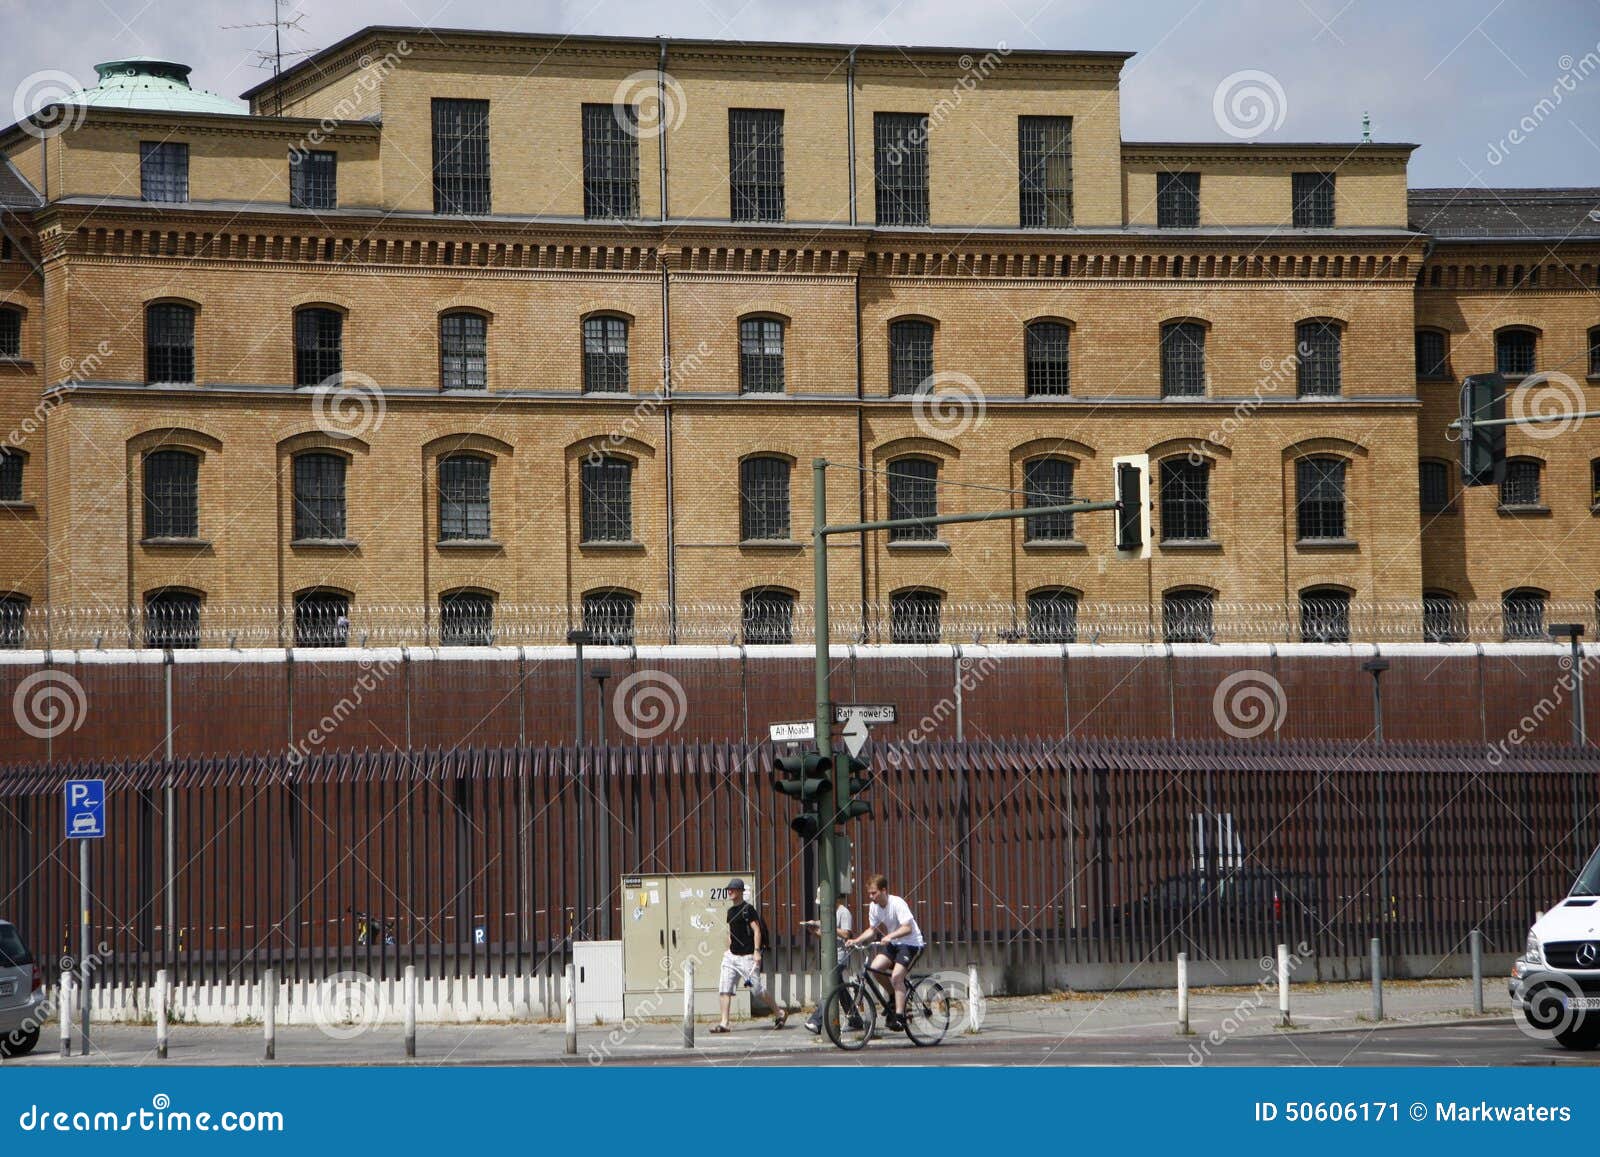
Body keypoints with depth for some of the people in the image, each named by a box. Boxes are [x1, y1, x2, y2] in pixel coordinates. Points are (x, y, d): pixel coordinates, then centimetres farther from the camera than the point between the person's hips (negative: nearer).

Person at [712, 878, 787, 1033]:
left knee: (757, 989, -2)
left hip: (747, 956, -8)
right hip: (732, 956, 8)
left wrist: (757, 951, -22)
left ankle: (779, 1014, 16)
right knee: (724, 989, -3)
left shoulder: (748, 909, -10)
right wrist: (728, 950, 19)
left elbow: (757, 930, -15)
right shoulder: (731, 910, 14)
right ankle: (724, 1023, -4)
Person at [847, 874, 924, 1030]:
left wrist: (889, 936, -45)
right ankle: (895, 997, 11)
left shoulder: (897, 904, -23)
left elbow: (908, 928, -30)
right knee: (874, 968, -12)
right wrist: (857, 940, -8)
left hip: (911, 943, -7)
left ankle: (899, 1016, -18)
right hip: (893, 943, 7)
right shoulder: (874, 907, -1)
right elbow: (872, 929, 8)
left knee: (896, 976, -23)